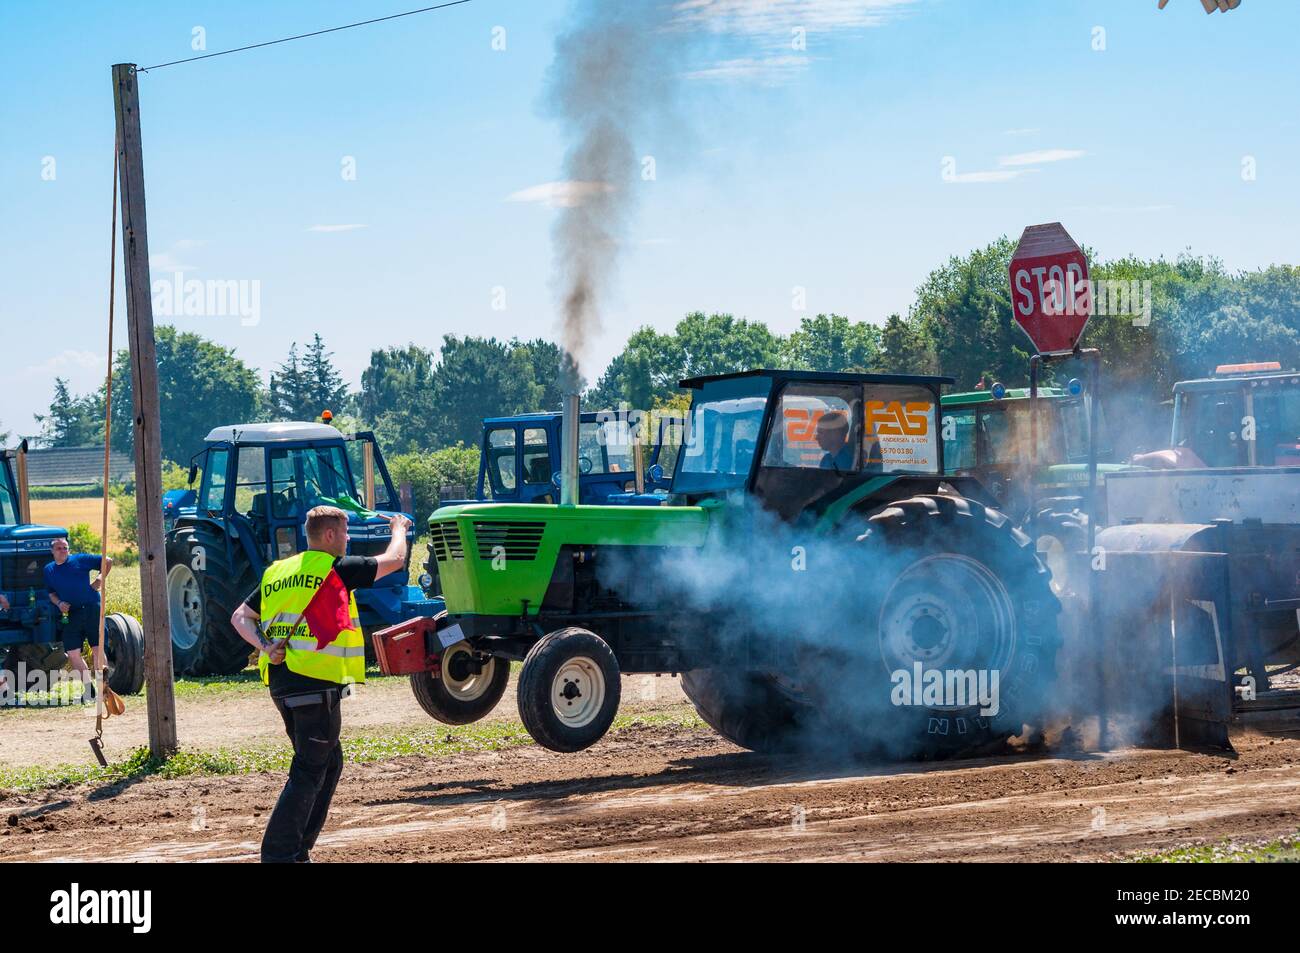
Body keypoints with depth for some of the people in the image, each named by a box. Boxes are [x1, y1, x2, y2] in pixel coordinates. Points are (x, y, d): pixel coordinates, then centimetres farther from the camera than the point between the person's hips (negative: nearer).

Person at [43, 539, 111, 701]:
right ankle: (89, 688, 4)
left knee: (98, 648, -6)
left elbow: (108, 562, 8)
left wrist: (100, 580, -2)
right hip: (70, 615, 4)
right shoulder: (49, 570, 15)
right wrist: (59, 604, 2)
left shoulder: (80, 559, 4)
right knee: (72, 653, -4)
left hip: (91, 610, -4)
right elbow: (51, 593, 22)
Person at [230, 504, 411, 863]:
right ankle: (278, 853, -8)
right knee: (309, 770, -4)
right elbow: (393, 561, 5)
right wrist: (399, 529, 23)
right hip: (316, 682, -8)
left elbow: (240, 617, 12)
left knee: (329, 763, 19)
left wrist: (264, 645, -2)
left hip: (281, 681, 8)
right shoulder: (336, 568, -4)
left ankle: (298, 849, 21)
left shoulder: (277, 573, 16)